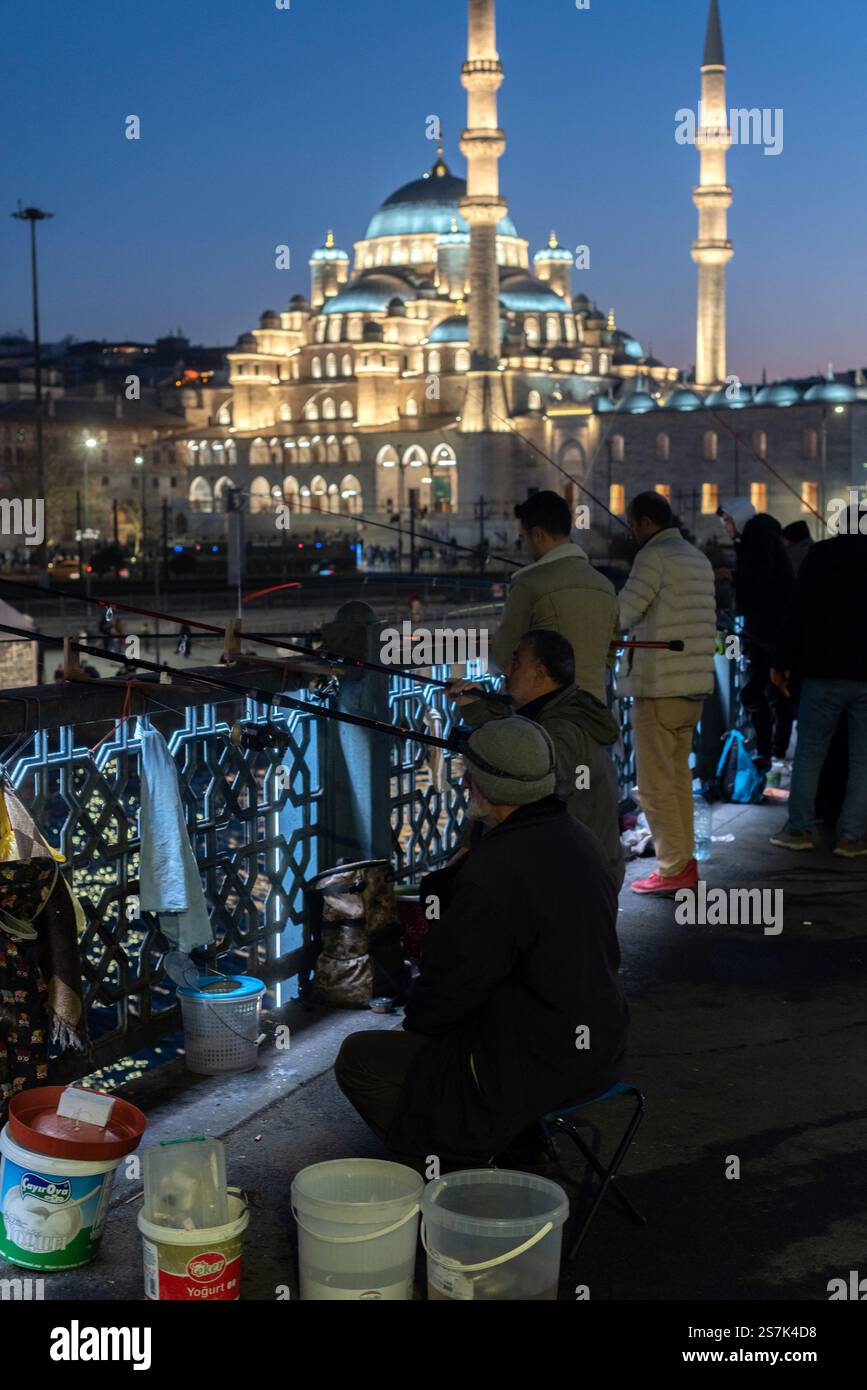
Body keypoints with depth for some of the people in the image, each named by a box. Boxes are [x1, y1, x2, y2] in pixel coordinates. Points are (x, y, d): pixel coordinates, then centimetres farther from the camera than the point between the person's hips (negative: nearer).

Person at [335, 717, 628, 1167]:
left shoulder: (494, 870, -27)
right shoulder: (574, 837, 2)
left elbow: (450, 988, -18)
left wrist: (415, 1019, 4)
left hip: (534, 1070, -9)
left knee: (358, 1059, 4)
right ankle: (522, 1144, 27)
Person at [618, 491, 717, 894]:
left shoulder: (653, 557, -12)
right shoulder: (699, 559, 15)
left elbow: (620, 616, -15)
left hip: (658, 686, -9)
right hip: (696, 683, 9)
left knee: (655, 782, -2)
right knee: (679, 774, 16)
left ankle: (673, 869, -1)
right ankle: (685, 860, 19)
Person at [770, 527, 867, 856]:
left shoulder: (820, 555, 0)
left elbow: (797, 612, -2)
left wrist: (782, 663, 3)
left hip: (823, 672, -1)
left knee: (809, 752, 8)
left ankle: (798, 829, 7)